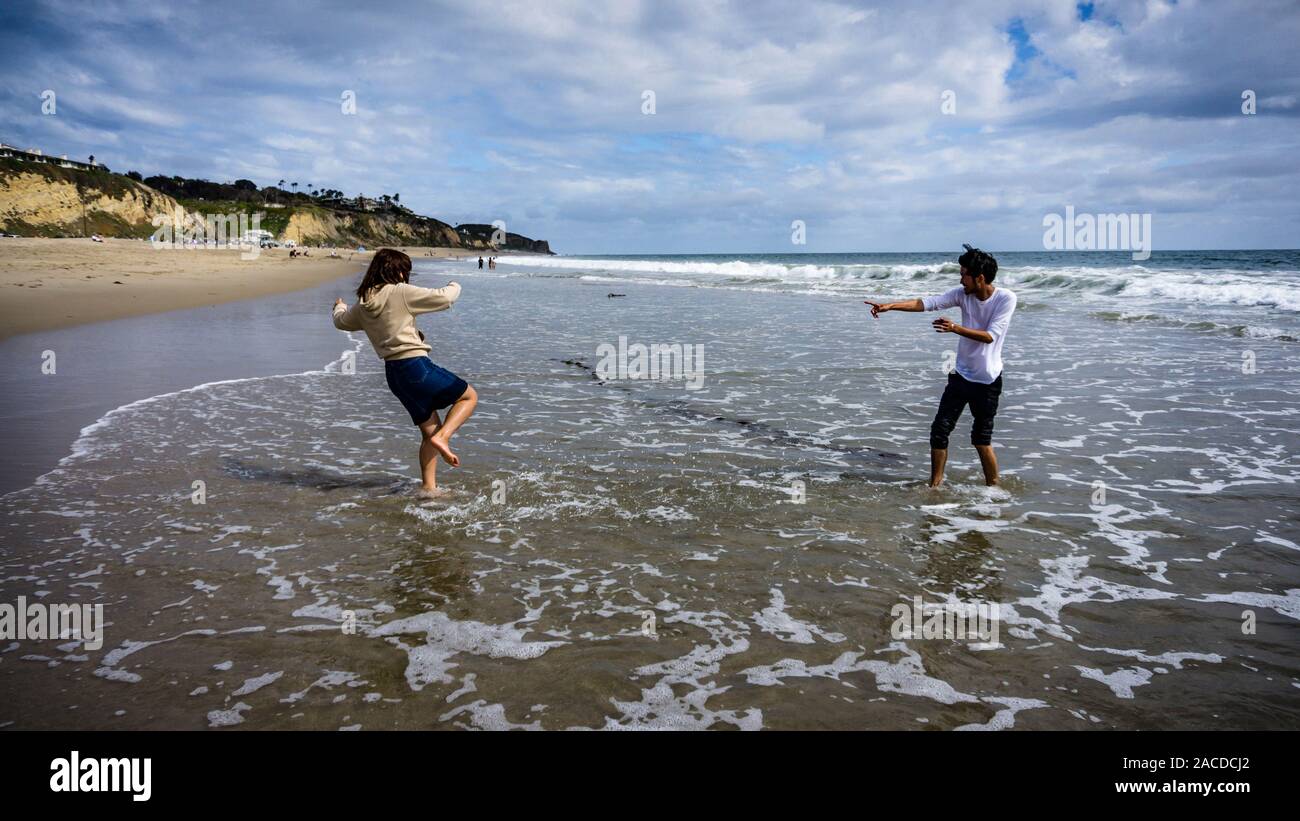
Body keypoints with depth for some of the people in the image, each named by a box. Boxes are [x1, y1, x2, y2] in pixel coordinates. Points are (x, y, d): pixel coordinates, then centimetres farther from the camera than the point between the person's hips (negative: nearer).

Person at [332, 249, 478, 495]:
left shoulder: (364, 303, 12)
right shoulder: (400, 293, -10)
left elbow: (341, 322, 31)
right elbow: (444, 298, -11)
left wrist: (340, 307, 54)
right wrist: (454, 286, 13)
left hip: (393, 372, 8)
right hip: (415, 365, -8)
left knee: (429, 431, 16)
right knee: (469, 396, 7)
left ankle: (428, 487, 15)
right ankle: (442, 437, -12)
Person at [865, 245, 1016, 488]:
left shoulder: (1006, 299, -15)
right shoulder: (963, 294, -4)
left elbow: (990, 336, -22)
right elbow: (927, 303, -11)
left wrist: (954, 328, -32)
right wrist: (889, 306, -21)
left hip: (988, 381, -4)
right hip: (962, 376, 5)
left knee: (981, 439, 1)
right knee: (940, 430, 1)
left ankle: (993, 487, 20)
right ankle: (935, 485, 13)